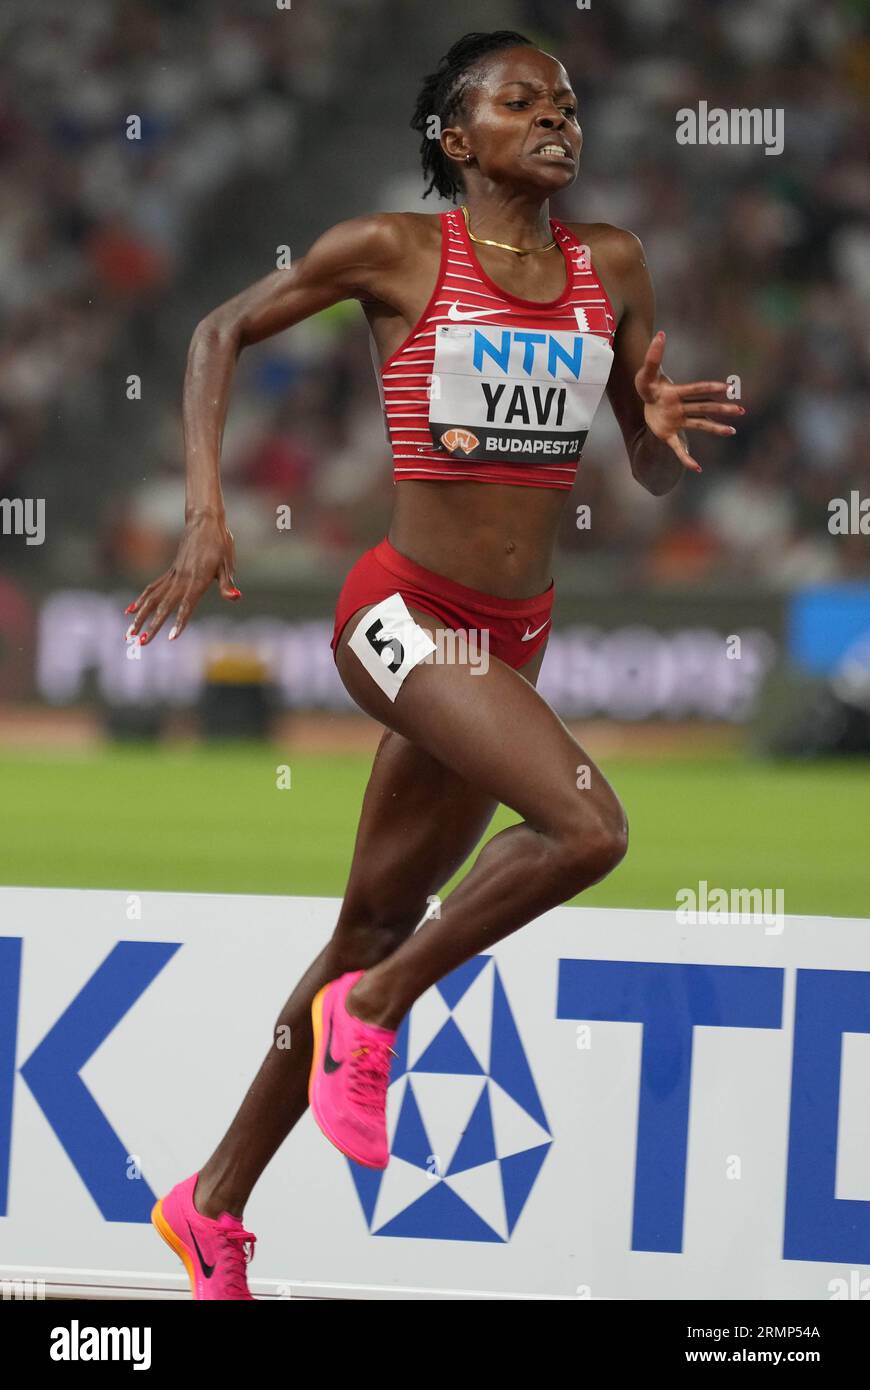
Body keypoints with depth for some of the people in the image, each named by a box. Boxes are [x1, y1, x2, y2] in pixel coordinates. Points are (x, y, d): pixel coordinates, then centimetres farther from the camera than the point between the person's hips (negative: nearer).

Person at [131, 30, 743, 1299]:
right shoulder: (397, 252, -6)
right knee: (587, 826, -27)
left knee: (379, 924, 12)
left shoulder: (610, 267, 8)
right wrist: (205, 513, -7)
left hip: (513, 637, 6)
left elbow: (654, 478, 13)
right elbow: (223, 334, 4)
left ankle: (214, 1204, 24)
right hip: (406, 613, -6)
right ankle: (373, 1010, -4)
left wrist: (667, 428, -11)